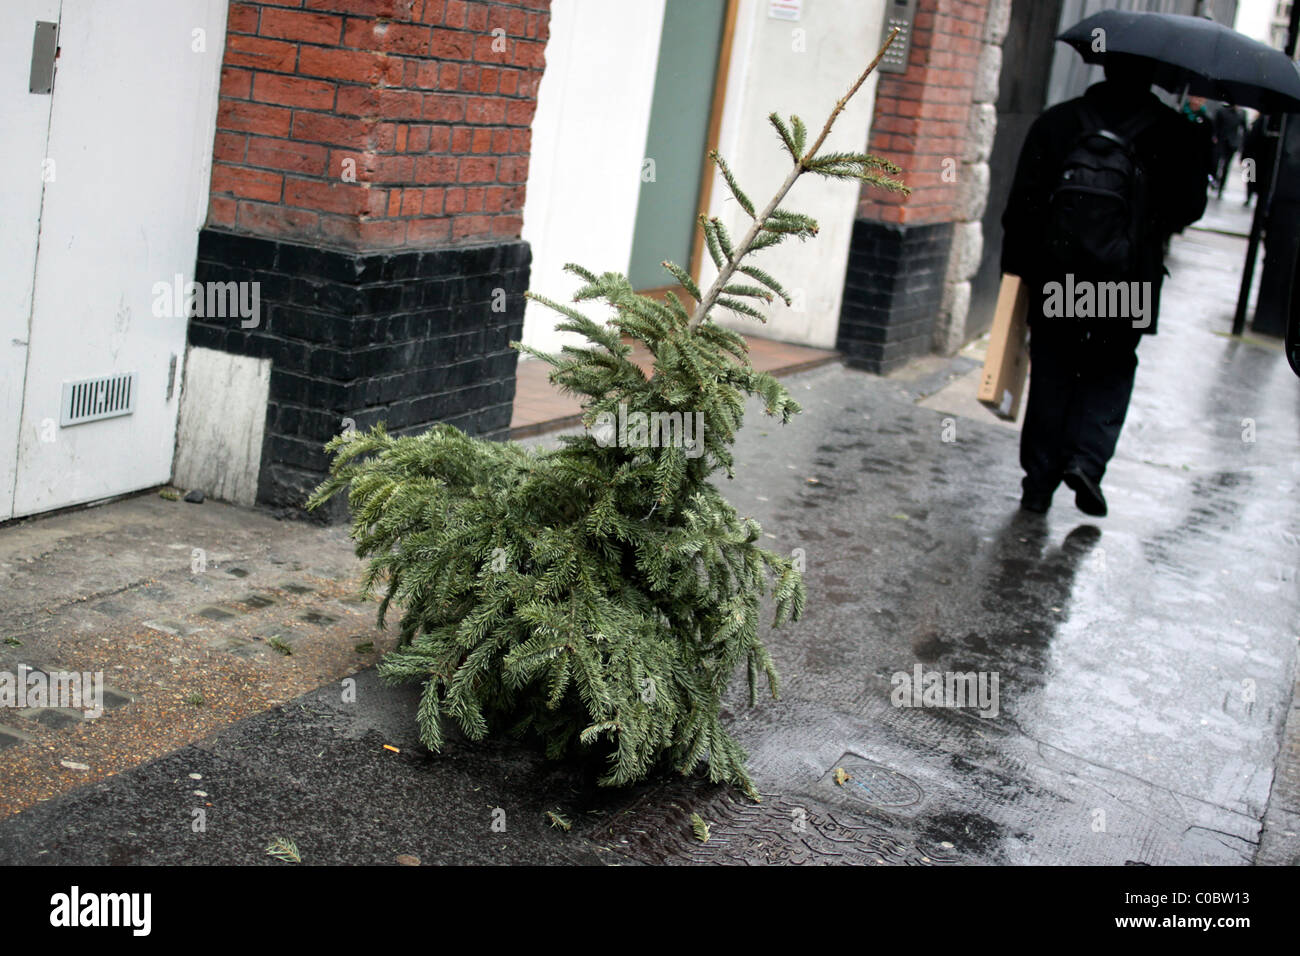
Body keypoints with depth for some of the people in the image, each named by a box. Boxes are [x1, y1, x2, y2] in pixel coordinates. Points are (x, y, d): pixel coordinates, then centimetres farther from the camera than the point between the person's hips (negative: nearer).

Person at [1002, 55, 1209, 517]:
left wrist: (1016, 263, 5)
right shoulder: (1177, 133, -2)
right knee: (1111, 371, 16)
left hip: (1055, 272, 1)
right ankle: (1086, 458, -4)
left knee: (1050, 375, 10)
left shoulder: (1056, 121, 1)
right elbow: (1189, 208, 3)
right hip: (1129, 280, -1)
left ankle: (1039, 480, 11)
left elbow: (1023, 202, -1)